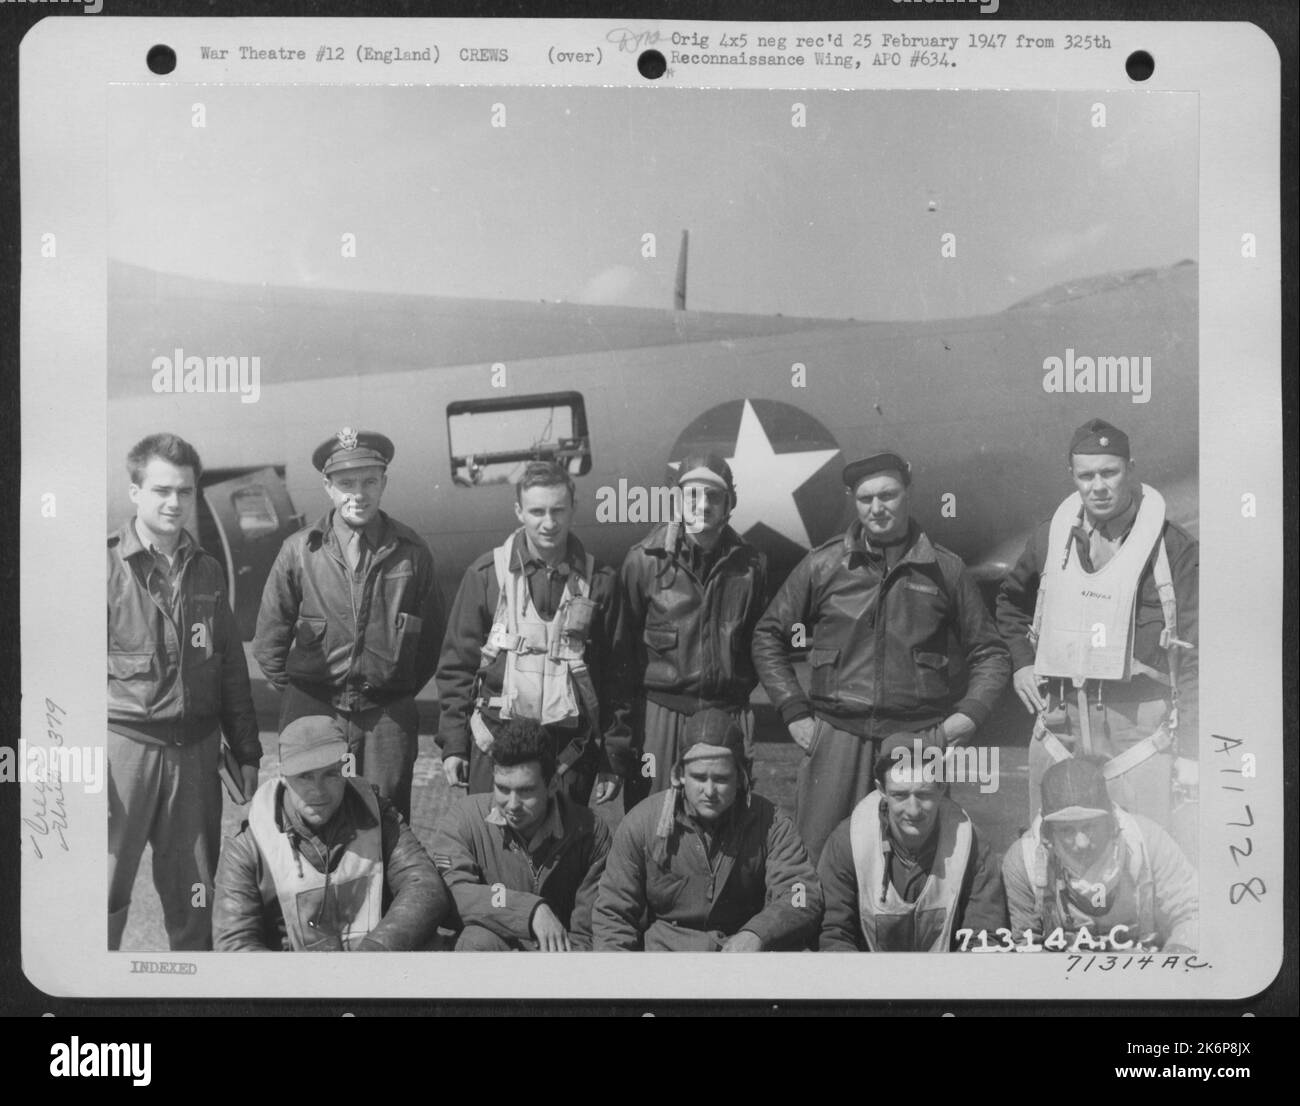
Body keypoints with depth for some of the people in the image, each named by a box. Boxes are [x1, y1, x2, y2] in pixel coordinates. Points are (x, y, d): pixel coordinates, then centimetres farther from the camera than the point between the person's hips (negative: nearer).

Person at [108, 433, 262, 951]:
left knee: (194, 897, 9)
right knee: (106, 890, -4)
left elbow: (232, 669, 17)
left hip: (195, 750, 4)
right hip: (124, 744, -4)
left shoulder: (207, 572, 11)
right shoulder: (109, 565, -3)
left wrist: (247, 754, 15)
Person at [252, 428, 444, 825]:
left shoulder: (411, 551, 3)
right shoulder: (299, 551, 1)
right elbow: (269, 642, 9)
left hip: (388, 715, 0)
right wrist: (299, 695, 9)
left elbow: (431, 634, 11)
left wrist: (403, 691, 8)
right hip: (313, 712, 0)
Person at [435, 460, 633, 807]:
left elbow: (616, 675, 6)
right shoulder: (486, 574, 2)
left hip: (572, 749, 1)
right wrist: (453, 743, 0)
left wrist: (615, 760, 3)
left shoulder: (598, 581, 3)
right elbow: (457, 664, 5)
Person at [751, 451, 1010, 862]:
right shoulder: (822, 565, 6)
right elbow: (768, 636, 13)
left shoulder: (945, 569, 6)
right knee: (817, 857, -1)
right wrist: (794, 712, 5)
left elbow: (989, 651, 14)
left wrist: (971, 711, -1)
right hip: (837, 736, 0)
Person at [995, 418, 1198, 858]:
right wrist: (1020, 663, 14)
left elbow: (1193, 658, -5)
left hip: (1142, 729, -4)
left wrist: (1189, 759, -10)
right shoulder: (1050, 538, 10)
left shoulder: (1173, 548, -3)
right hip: (1060, 721, 4)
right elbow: (1010, 604, 30)